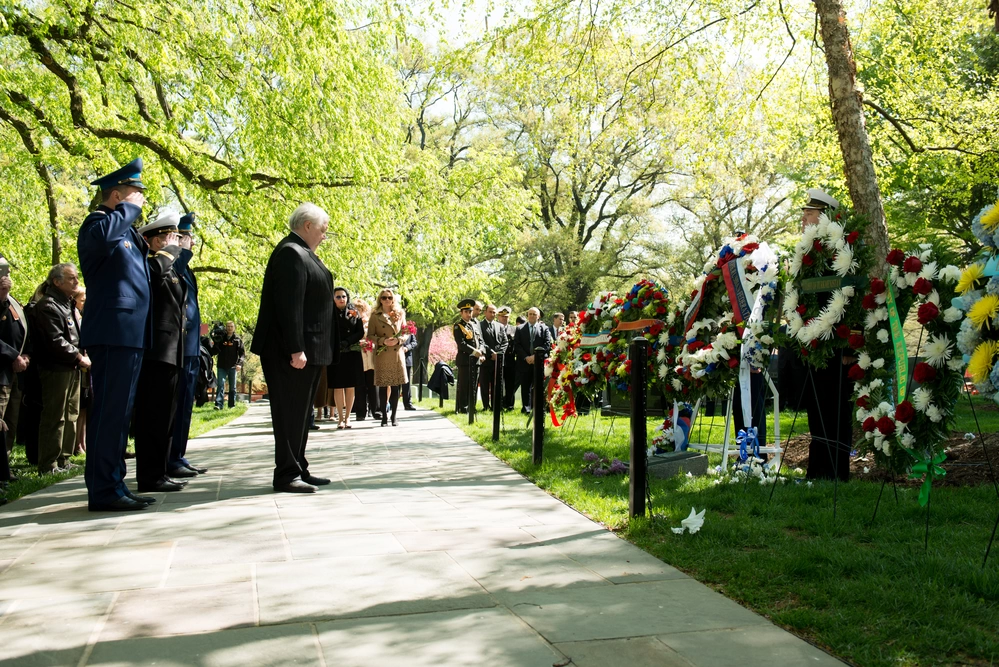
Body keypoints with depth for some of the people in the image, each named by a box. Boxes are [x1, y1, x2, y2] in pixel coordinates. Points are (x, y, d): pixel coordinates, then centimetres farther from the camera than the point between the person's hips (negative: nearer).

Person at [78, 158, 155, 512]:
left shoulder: (126, 232, 22)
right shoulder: (98, 223, -6)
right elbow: (101, 237, -31)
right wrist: (130, 208, -16)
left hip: (130, 334, 10)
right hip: (112, 333, -10)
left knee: (120, 412, 12)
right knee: (110, 411, -9)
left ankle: (113, 485, 19)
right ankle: (102, 491, -6)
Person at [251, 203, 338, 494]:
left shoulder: (302, 253, 17)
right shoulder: (290, 253, -15)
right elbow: (289, 306, -23)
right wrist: (295, 349, -26)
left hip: (308, 349, 10)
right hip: (292, 352, -10)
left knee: (300, 412, 14)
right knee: (290, 412, -5)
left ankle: (299, 470, 22)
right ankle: (286, 474, 2)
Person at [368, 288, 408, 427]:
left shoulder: (400, 314, 10)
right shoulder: (375, 316, 4)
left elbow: (405, 334, 10)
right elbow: (370, 335, 1)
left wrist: (398, 340, -10)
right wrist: (383, 341, -15)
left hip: (397, 354, 1)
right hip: (382, 355, -1)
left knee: (396, 386, 1)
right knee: (382, 386, 0)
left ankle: (394, 416, 12)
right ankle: (384, 416, 8)